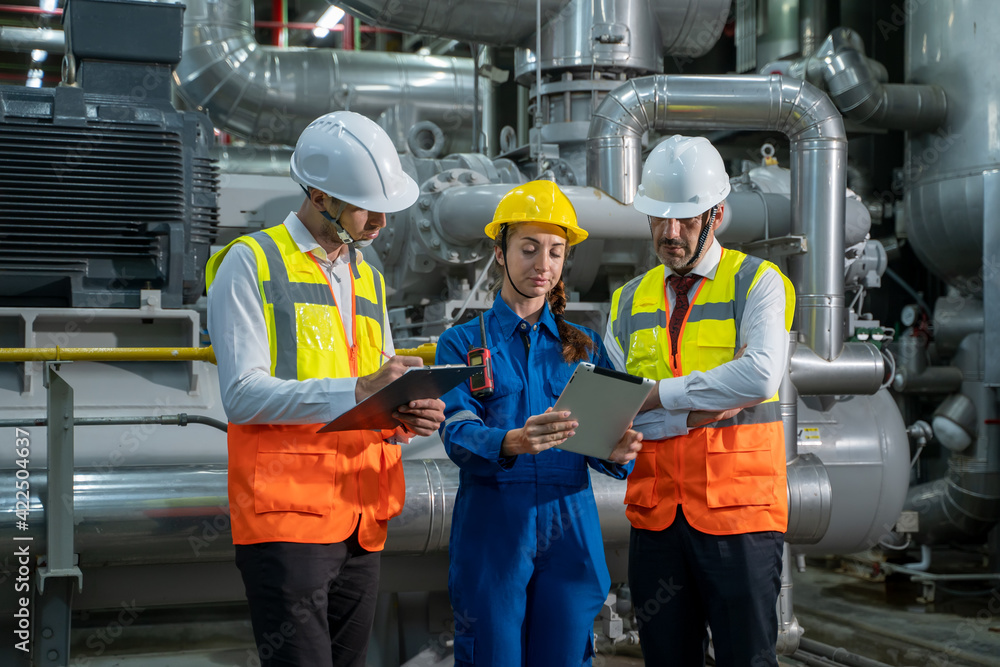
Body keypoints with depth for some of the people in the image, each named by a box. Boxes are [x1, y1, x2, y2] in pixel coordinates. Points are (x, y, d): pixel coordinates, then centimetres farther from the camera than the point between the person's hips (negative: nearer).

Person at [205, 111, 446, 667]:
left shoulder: (368, 278, 21)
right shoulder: (251, 264, -2)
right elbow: (243, 394, -13)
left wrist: (407, 416, -2)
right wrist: (356, 391, -22)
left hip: (361, 523, 7)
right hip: (286, 517, -7)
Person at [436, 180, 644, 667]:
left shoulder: (584, 346, 13)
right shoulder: (462, 343, 5)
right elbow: (457, 436, -10)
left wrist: (616, 452, -19)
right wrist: (514, 442, -30)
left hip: (568, 532, 2)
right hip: (492, 530, -2)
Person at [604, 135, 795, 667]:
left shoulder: (757, 283, 0)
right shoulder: (630, 301, 12)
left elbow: (761, 375, -18)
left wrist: (660, 394, -12)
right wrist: (710, 406, -11)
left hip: (737, 509, -4)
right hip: (654, 515, 4)